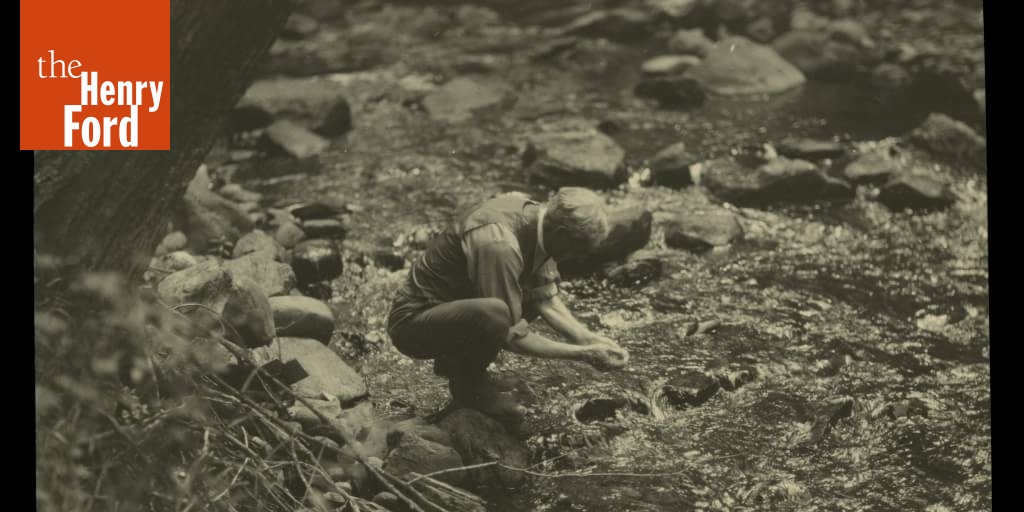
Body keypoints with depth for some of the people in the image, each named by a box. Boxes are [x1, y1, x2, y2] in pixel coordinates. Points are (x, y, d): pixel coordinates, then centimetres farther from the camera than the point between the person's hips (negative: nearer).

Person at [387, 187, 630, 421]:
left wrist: (586, 338, -9)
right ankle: (467, 383, -5)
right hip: (413, 320, -9)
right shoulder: (498, 245, -32)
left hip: (456, 304, 9)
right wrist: (583, 354, -21)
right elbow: (512, 336, -26)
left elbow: (545, 298, 3)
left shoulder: (535, 215, -6)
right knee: (494, 314, -35)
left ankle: (457, 359, 11)